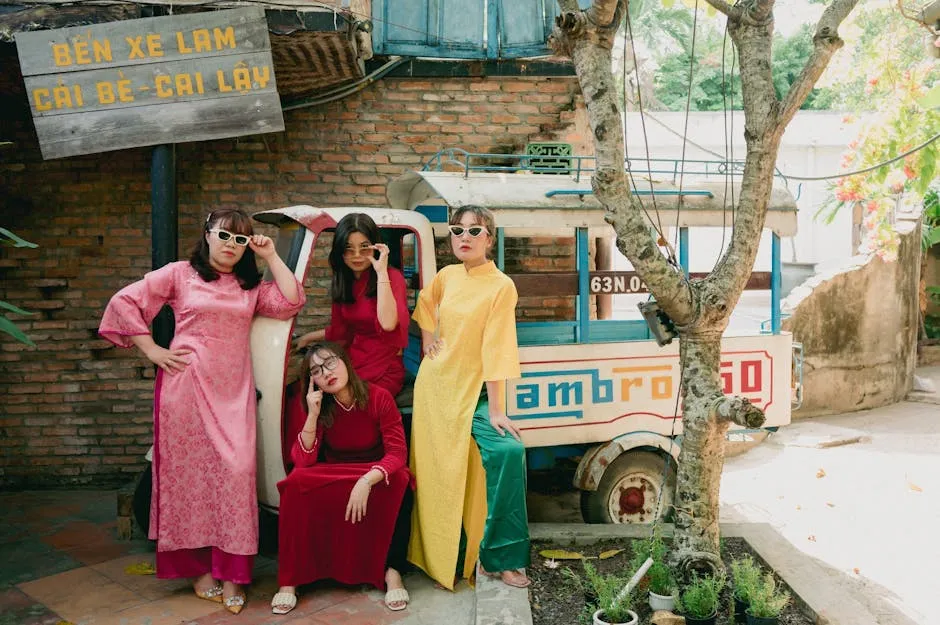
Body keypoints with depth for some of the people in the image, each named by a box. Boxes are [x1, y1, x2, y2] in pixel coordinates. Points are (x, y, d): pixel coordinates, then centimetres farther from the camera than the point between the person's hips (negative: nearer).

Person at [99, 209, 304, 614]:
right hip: (186, 384, -2)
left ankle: (231, 574, 1)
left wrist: (271, 256, 3)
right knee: (189, 471, 2)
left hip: (233, 390, 2)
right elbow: (124, 302, 4)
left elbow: (291, 302, 1)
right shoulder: (180, 274, 6)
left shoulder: (251, 286, 15)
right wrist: (151, 351, -1)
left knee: (236, 470, -7)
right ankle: (197, 569, 14)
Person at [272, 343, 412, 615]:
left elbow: (397, 453, -21)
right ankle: (289, 578, -21)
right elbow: (303, 462, -15)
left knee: (400, 481, -34)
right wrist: (313, 415, -25)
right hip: (330, 480, 2)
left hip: (375, 476, -1)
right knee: (297, 482, -28)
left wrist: (366, 481, -38)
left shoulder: (379, 397, -16)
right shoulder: (310, 405, -8)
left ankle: (392, 570, -23)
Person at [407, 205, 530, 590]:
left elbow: (496, 348, -19)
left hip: (473, 392, -5)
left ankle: (500, 559, -12)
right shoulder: (447, 276, 3)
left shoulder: (501, 286, -14)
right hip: (434, 385, 5)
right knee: (439, 473, 8)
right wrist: (428, 338, 11)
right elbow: (425, 302, 27)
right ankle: (440, 556, 26)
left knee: (508, 450, -25)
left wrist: (496, 410, -21)